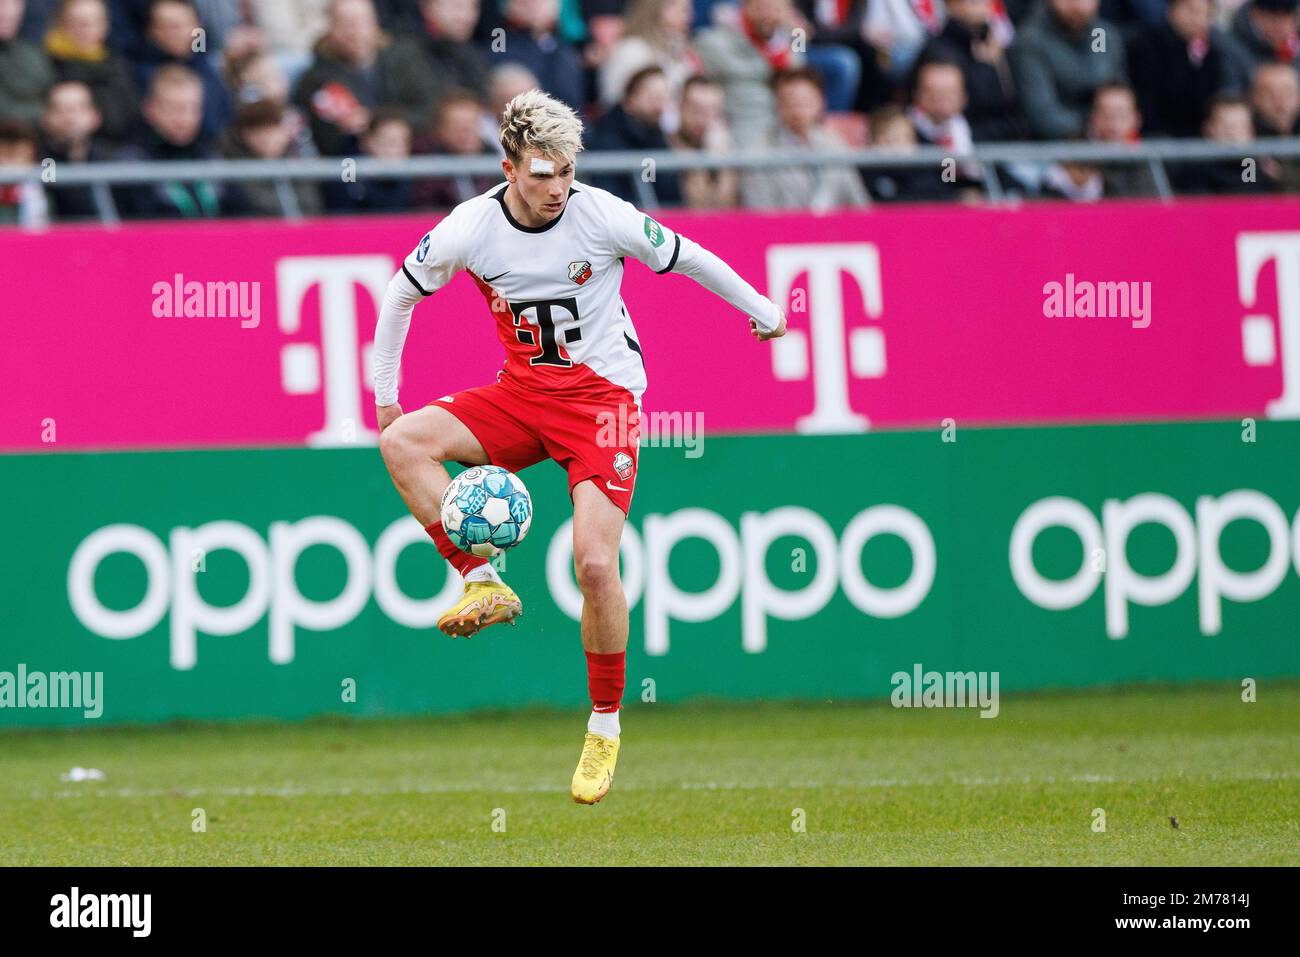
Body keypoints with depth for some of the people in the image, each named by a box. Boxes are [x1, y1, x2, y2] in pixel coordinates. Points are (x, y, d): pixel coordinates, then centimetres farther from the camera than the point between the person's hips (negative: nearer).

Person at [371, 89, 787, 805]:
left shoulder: (604, 217, -16)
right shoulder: (468, 229, -10)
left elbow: (689, 260, 0)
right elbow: (401, 294, 7)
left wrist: (762, 312, 12)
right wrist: (384, 391, 9)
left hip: (602, 396, -3)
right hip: (521, 395, 3)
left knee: (595, 564, -18)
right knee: (402, 441, -21)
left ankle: (605, 726, 0)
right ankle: (484, 585, -14)